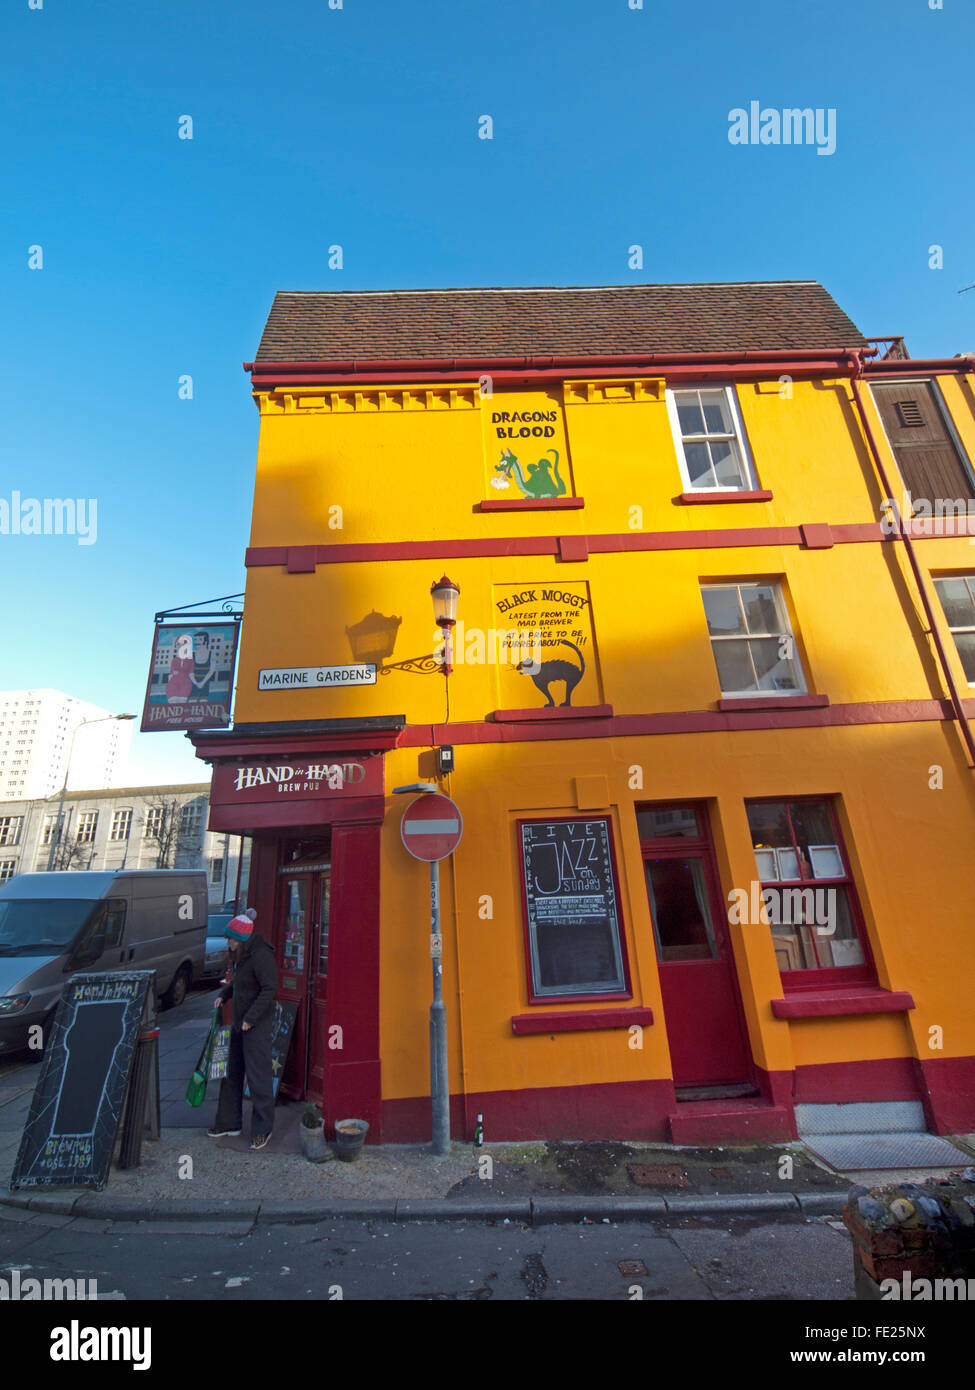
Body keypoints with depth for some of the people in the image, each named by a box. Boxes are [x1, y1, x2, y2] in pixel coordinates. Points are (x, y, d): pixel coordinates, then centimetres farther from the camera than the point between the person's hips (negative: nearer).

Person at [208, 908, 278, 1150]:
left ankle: (262, 1129, 15)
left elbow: (270, 989, -24)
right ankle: (228, 1122, 34)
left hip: (257, 1024, -9)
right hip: (239, 1022, 9)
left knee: (258, 1076, 0)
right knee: (231, 1072, 18)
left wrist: (250, 1018, -23)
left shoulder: (261, 956, -23)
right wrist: (223, 995, 8)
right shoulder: (241, 954, 6)